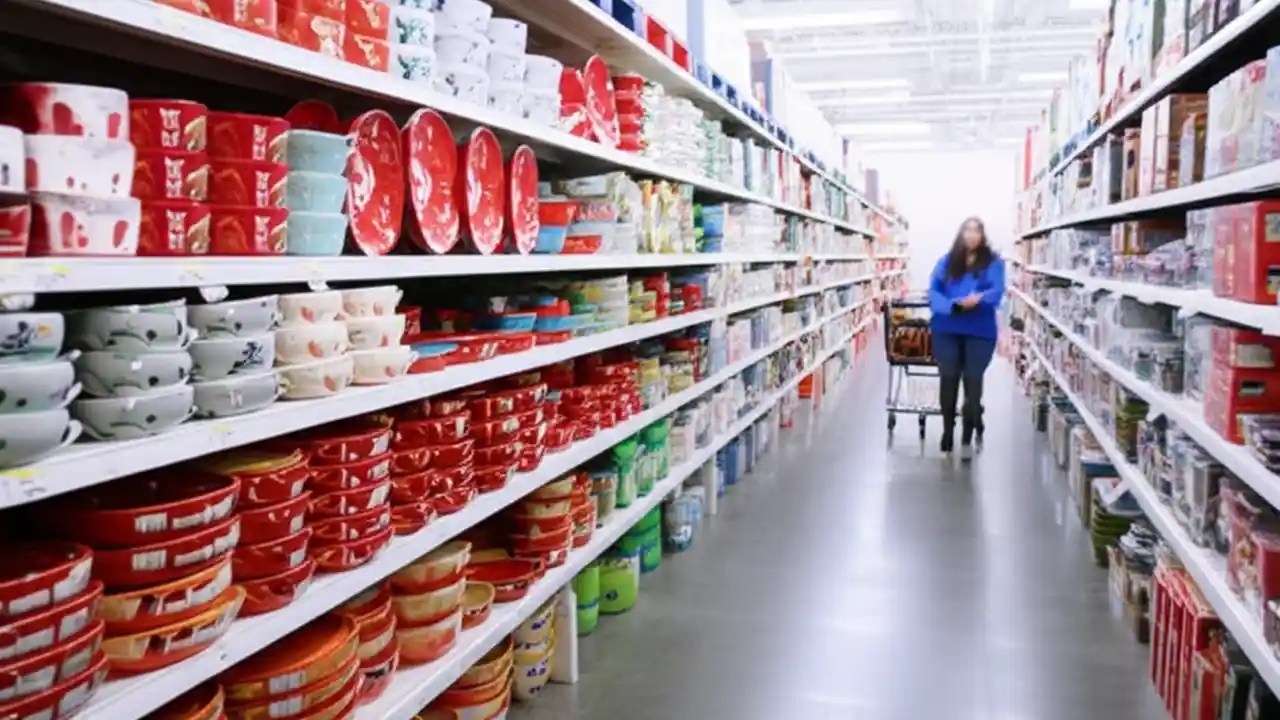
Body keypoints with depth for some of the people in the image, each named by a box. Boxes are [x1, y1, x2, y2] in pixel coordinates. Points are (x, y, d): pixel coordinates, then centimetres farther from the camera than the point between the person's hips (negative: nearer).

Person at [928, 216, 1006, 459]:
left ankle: (967, 438, 7)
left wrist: (979, 298, -30)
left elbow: (997, 291, -8)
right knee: (948, 379, 4)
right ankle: (947, 431, 21)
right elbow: (933, 291, -1)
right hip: (946, 330, 1)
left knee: (972, 381, -2)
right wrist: (952, 305, -21)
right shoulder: (946, 261, 10)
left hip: (980, 331, -1)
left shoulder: (993, 262, 6)